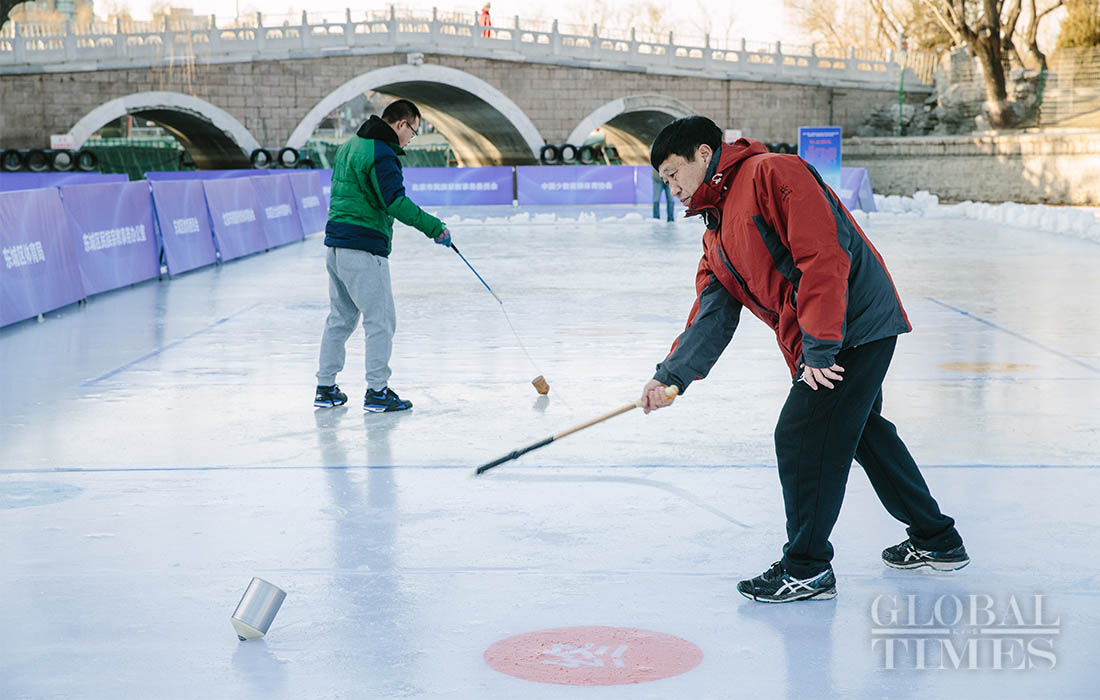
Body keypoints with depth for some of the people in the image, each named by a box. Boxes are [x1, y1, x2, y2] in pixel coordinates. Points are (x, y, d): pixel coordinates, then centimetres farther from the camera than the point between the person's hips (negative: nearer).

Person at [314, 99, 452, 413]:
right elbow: (397, 203, -23)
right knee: (381, 320, -2)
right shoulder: (381, 154, -15)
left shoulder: (351, 145, 16)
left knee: (341, 318, 17)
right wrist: (434, 228, -19)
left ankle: (326, 388, 22)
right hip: (364, 249, -10)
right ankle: (377, 392, 0)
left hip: (336, 246, 10)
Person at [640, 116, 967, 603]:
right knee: (863, 433, 20)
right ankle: (935, 540, 35)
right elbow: (711, 312, 12)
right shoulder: (717, 237, 17)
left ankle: (807, 568, 1)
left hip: (856, 325, -10)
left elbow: (822, 257, -22)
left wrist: (819, 348, -25)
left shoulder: (771, 173, -13)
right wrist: (673, 373, -2)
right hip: (814, 345, 10)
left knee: (801, 436, -9)